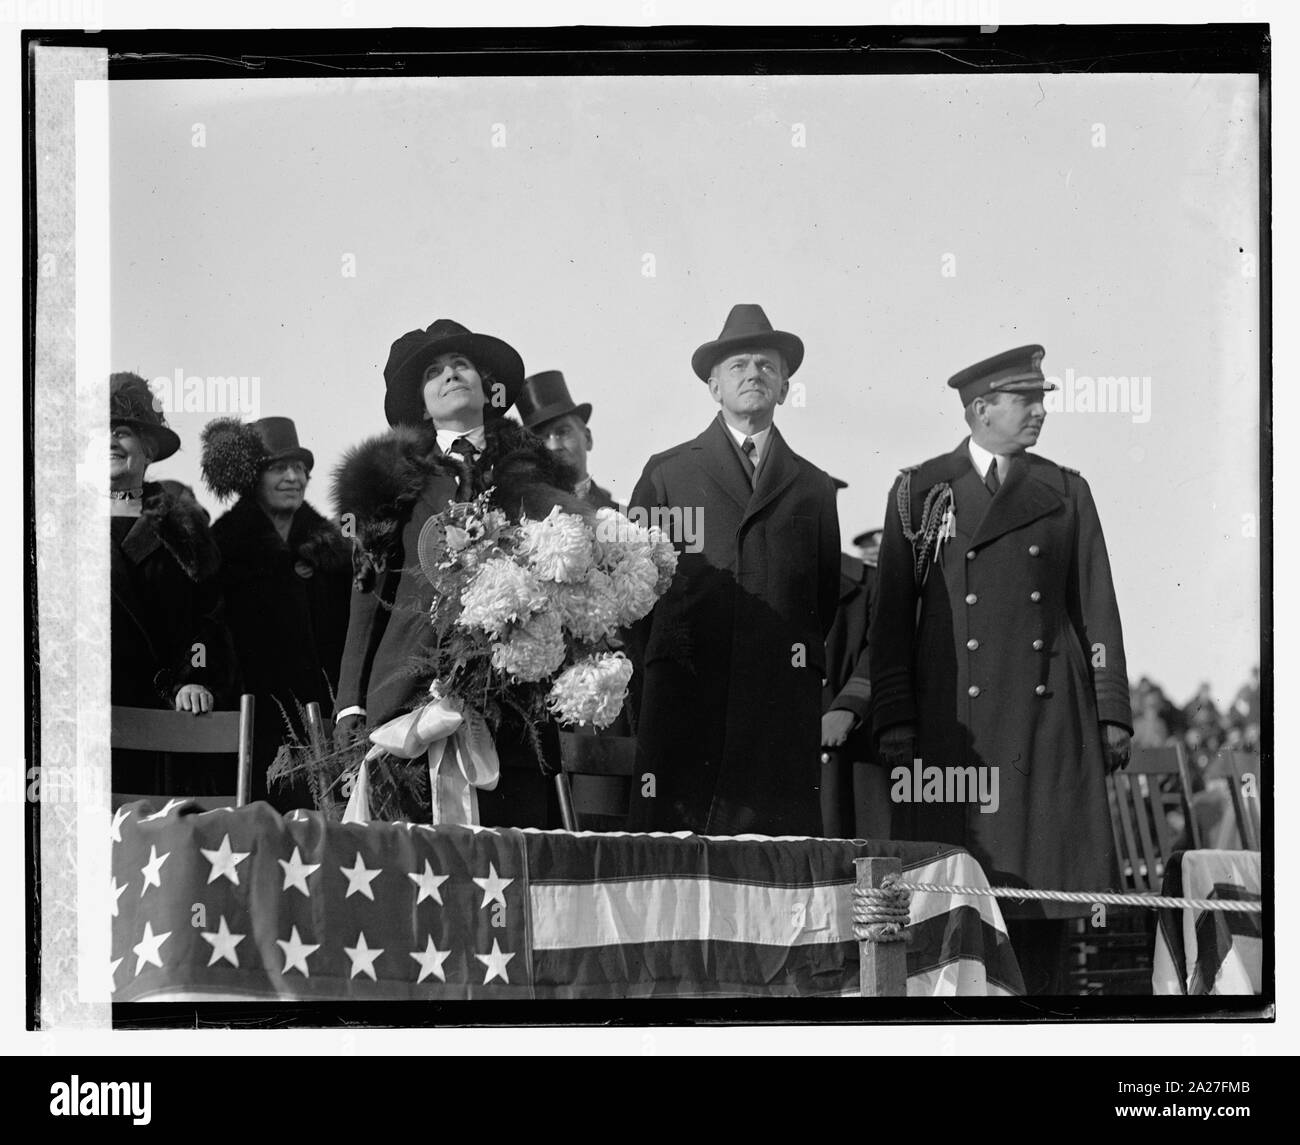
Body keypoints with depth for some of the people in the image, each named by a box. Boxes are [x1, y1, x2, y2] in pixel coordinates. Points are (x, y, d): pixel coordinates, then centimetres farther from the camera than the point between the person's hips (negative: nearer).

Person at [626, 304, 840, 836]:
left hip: (783, 707, 2)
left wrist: (804, 672, 10)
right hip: (684, 698, -1)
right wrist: (650, 672, 6)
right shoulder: (666, 474, 12)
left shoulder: (813, 488, 18)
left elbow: (827, 600, 19)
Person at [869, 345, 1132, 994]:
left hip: (1050, 719, 2)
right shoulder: (920, 491, 7)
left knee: (1044, 887, 1)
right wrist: (893, 721, -5)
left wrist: (1112, 714, 4)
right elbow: (892, 615, 4)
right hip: (954, 725, -2)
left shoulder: (1066, 492, 13)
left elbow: (1097, 608, 12)